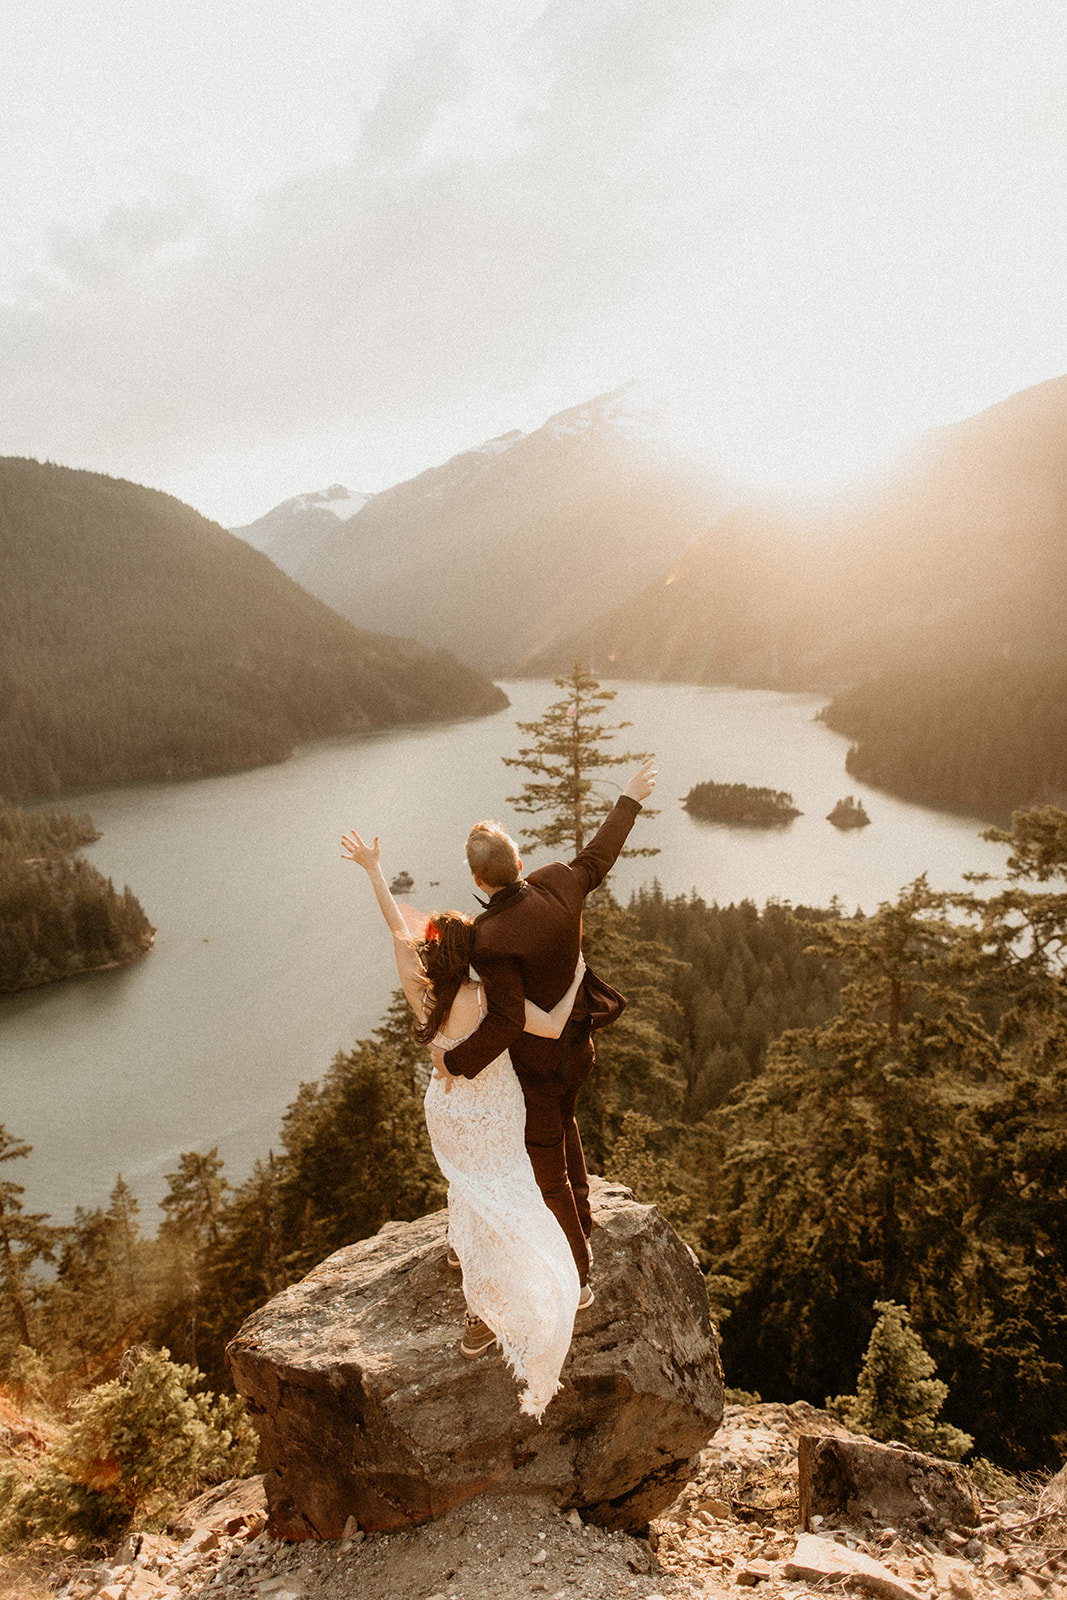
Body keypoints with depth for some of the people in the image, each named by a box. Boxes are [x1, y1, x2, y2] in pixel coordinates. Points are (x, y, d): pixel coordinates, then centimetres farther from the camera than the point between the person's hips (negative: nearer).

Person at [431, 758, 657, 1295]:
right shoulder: (556, 884, -18)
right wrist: (628, 801, 16)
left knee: (546, 1171, 11)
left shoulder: (491, 940, -35)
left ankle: (574, 1279, 28)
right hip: (574, 1045, 8)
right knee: (562, 1124, 35)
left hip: (531, 1065, -8)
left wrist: (457, 1061, -19)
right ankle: (581, 1228, 55)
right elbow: (597, 857, 2)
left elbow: (506, 1021, -32)